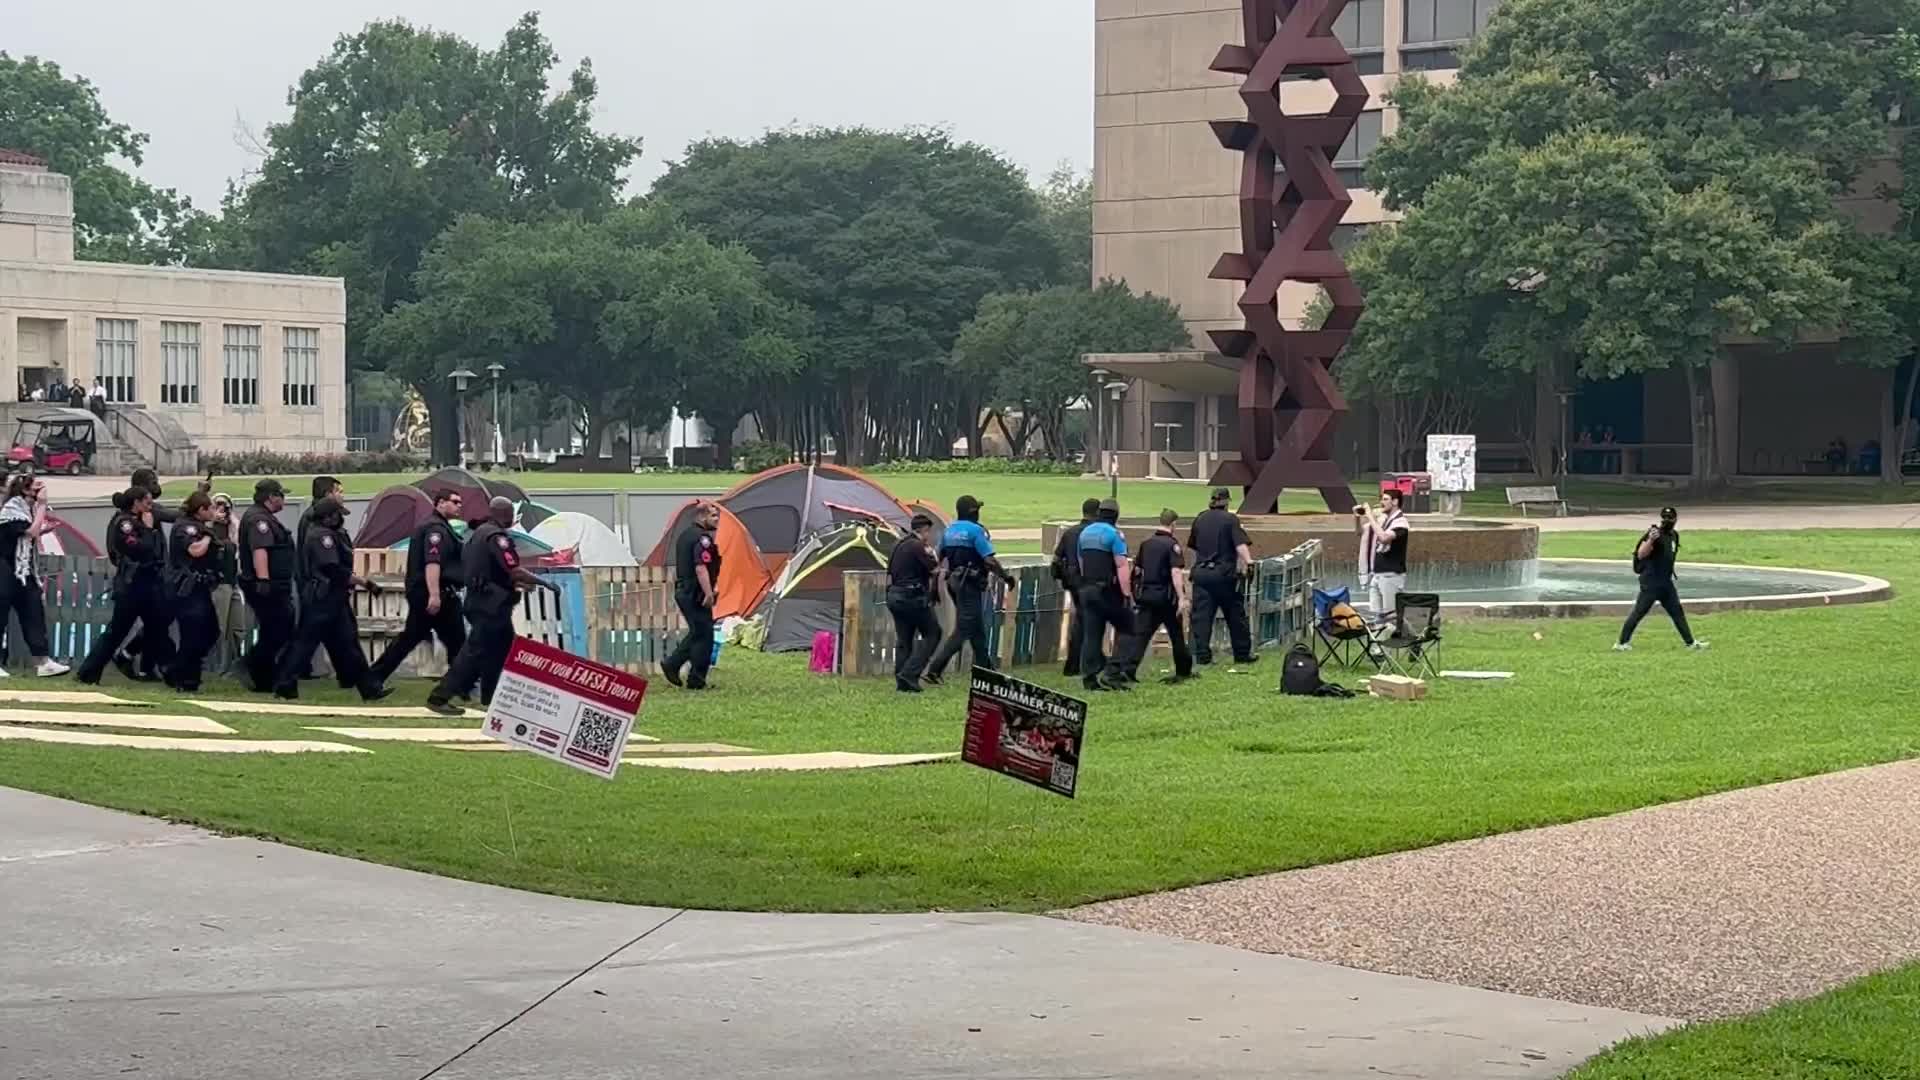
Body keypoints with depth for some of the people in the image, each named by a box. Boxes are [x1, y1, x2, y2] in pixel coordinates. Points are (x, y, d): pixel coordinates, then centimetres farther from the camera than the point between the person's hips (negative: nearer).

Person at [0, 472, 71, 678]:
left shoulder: (27, 507, 14)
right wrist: (42, 505, -16)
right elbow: (31, 531, -21)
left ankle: (42, 662, -1)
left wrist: (45, 529, 3)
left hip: (24, 570, 9)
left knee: (33, 614, 2)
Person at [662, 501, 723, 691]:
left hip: (682, 591, 10)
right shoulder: (703, 539, -15)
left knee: (695, 633, 18)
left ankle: (671, 665, 14)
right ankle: (696, 681, -1)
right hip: (696, 595, -10)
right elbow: (700, 569, -25)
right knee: (704, 636, -3)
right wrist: (709, 593, -25)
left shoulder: (685, 537, 17)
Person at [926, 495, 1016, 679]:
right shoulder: (975, 530, -13)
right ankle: (934, 669, -15)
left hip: (954, 581, 8)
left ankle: (985, 668, 24)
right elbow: (989, 560, -18)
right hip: (971, 583, -8)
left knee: (977, 629, 17)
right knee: (963, 629, -7)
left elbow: (940, 559, 14)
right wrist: (1006, 576, -6)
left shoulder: (948, 531, 10)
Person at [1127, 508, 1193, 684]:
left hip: (1145, 595, 4)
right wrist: (1182, 598, -25)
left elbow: (1137, 569, 15)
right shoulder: (1172, 544, -10)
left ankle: (1130, 668, -20)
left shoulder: (1146, 544, 8)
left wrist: (1137, 591, 30)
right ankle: (1184, 671, 24)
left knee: (1141, 633, -2)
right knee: (1176, 634, 12)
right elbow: (1176, 572, -20)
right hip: (1166, 596, -4)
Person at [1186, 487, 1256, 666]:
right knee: (1235, 615, 8)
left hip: (1201, 572, 3)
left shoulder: (1200, 519, 10)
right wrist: (1248, 562, -23)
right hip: (1224, 574, -3)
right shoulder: (1230, 519, -4)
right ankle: (1242, 654, 15)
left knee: (1202, 616, 2)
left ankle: (1202, 655, -5)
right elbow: (1240, 544, -17)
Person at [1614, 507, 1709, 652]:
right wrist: (1650, 540, -40)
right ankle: (1621, 643, -1)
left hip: (1666, 582, 8)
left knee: (1677, 612, 12)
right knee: (1639, 612, -6)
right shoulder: (1654, 533, -14)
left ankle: (1690, 643, 18)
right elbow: (1641, 554, -26)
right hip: (1651, 582, -8)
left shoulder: (1674, 535, 11)